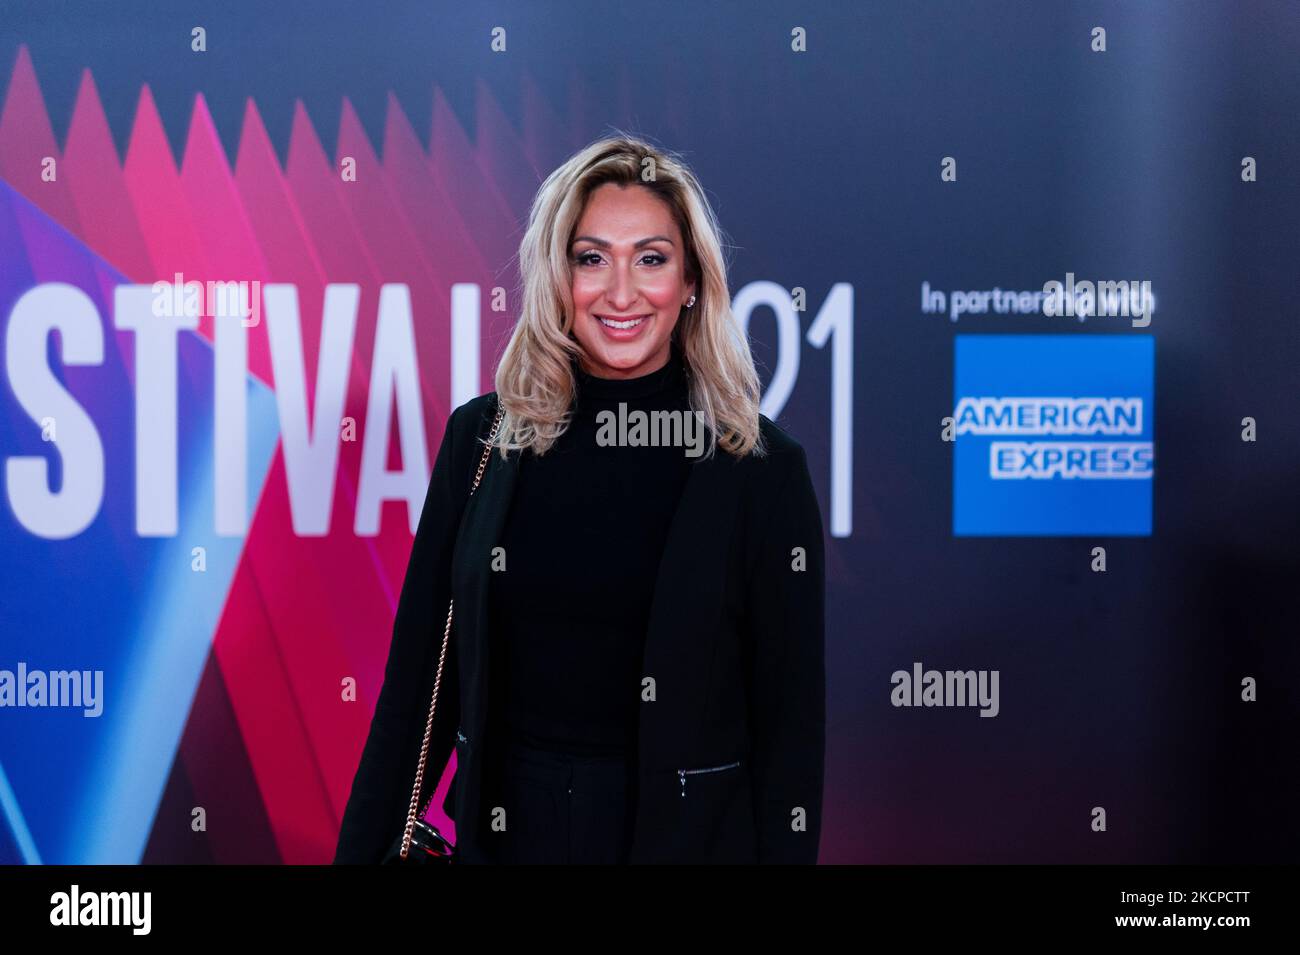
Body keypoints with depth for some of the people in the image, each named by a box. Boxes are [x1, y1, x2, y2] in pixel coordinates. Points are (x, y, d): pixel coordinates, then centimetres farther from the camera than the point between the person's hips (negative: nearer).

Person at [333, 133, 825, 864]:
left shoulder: (762, 468, -8)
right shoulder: (481, 439, -1)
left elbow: (790, 721, -6)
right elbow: (418, 672, 2)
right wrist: (362, 848, 0)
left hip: (688, 833, -2)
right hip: (502, 831, 2)